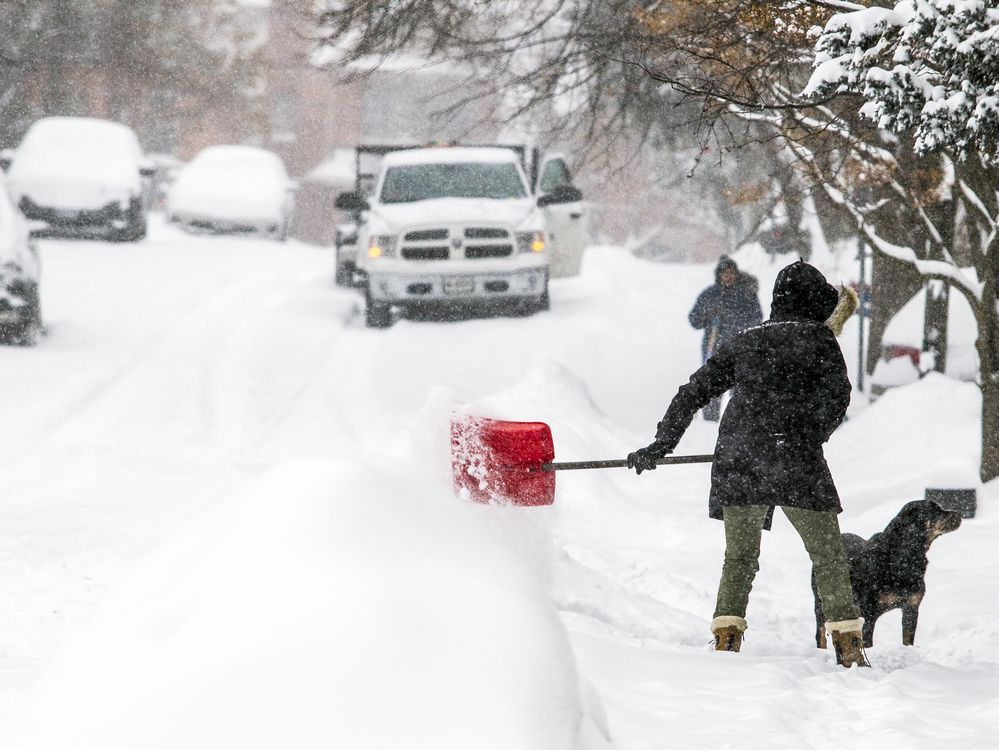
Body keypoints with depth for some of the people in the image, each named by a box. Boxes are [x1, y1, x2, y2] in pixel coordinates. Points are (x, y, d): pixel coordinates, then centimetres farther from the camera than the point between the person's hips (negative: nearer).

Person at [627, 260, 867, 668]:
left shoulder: (743, 343, 19)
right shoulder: (818, 338, 7)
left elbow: (693, 392, 17)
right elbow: (837, 397, 0)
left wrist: (661, 444, 21)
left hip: (737, 462, 4)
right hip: (796, 463, -4)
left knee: (739, 558, 13)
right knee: (828, 556, 4)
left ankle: (725, 640, 0)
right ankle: (847, 644, -2)